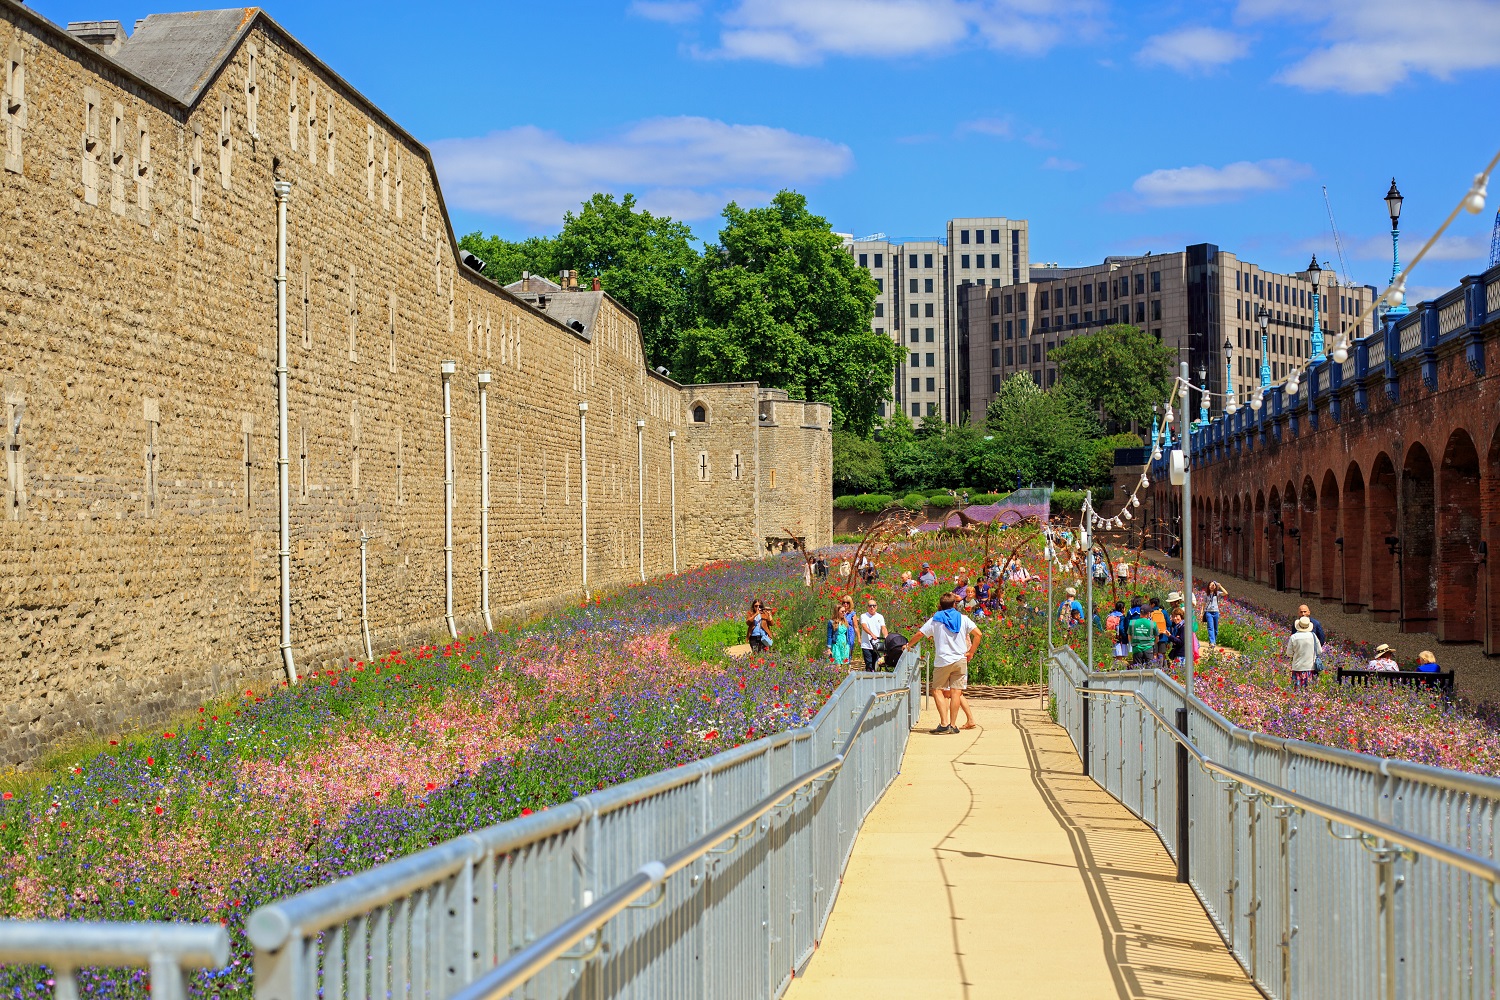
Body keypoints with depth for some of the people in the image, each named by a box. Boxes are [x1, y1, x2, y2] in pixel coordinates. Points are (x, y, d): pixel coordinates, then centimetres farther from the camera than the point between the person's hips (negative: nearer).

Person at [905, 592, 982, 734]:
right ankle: (952, 725, 2)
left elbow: (919, 634, 0)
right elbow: (978, 634, -3)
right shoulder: (963, 619, 7)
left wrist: (909, 645, 17)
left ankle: (944, 723, -8)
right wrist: (971, 652, 6)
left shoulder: (935, 620, 3)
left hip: (942, 661, -2)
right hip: (961, 660, 2)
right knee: (955, 693, 2)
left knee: (937, 690, 5)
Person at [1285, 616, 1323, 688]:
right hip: (1310, 666, 2)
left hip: (1297, 668, -1)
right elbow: (1319, 651, 2)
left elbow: (1289, 654, -2)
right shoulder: (1313, 636, -6)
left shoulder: (1293, 637, -10)